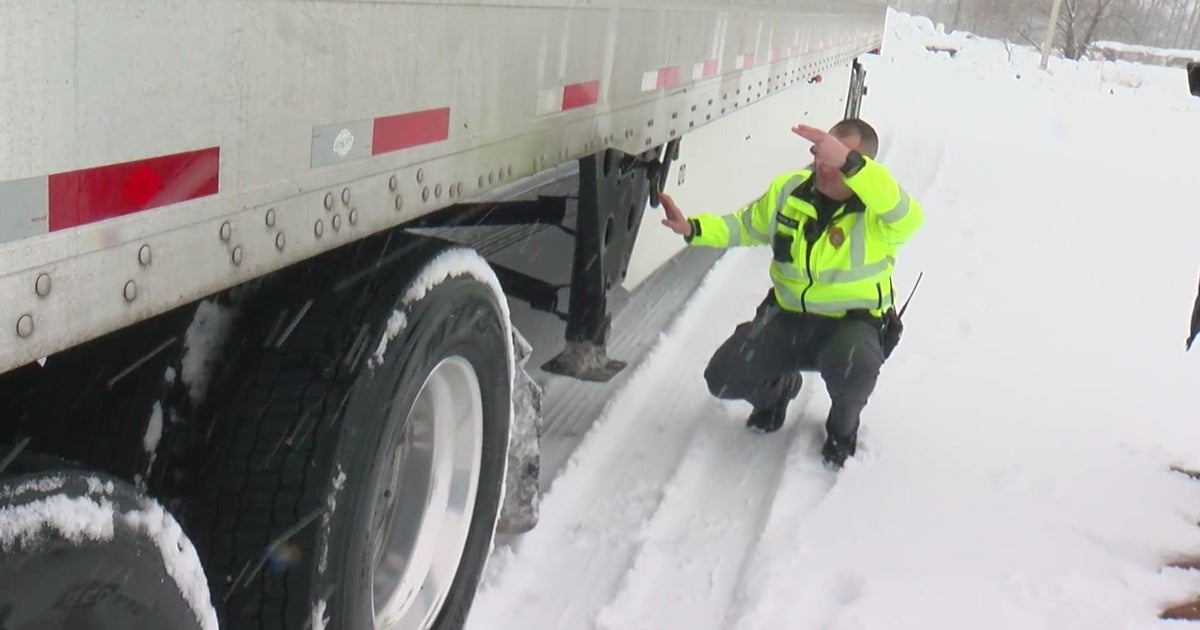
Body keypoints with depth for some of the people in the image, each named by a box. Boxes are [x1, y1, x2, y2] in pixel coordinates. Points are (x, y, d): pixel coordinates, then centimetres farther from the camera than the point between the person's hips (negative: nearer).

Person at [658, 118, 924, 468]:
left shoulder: (878, 209, -20)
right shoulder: (788, 189, -5)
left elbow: (907, 216, -46)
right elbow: (745, 226, 11)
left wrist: (848, 162, -57)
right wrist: (694, 229, -8)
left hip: (853, 322, -4)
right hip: (788, 316, 4)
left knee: (855, 365, -38)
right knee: (723, 379, -10)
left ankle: (843, 425, 1)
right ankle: (778, 389, 28)